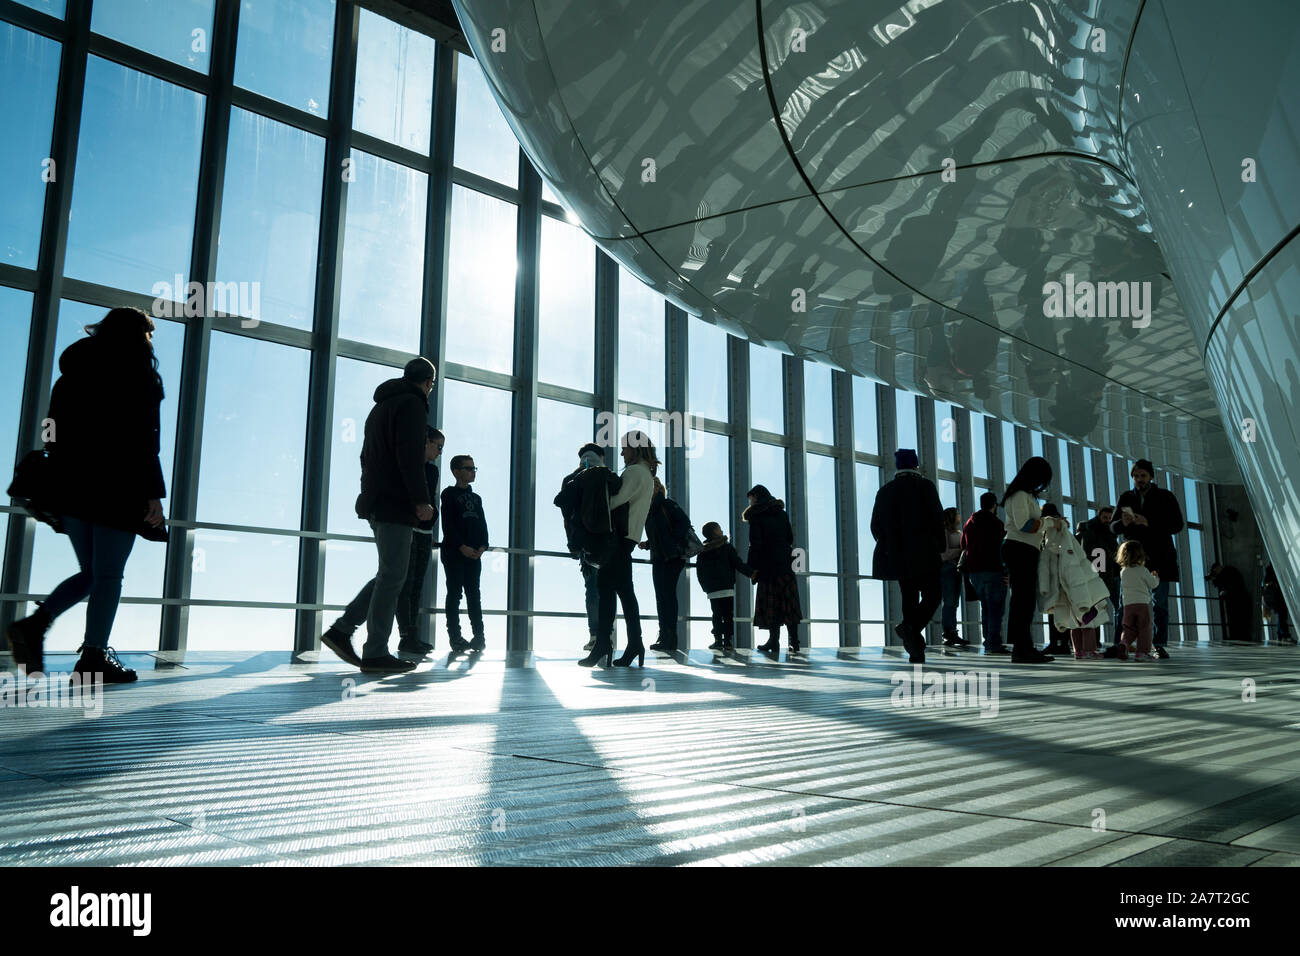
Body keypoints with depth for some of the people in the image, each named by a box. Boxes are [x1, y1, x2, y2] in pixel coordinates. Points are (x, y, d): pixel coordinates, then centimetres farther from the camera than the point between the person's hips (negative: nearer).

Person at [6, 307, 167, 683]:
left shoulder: (74, 373, 18)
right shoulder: (138, 374, -2)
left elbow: (54, 435, 15)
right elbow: (144, 440, -10)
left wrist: (57, 491, 18)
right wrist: (154, 495, -11)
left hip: (70, 486, 6)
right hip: (117, 489, -6)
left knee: (91, 572, 15)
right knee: (108, 575, -2)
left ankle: (35, 624, -4)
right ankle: (94, 657, -4)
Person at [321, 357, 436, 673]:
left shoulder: (380, 407, 24)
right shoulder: (412, 403, -6)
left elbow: (367, 456, 25)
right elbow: (410, 456, -18)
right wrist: (422, 500, -18)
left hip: (377, 503, 10)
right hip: (396, 504, -10)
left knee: (389, 575, 14)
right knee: (392, 577, -8)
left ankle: (341, 630, 10)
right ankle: (375, 654, -7)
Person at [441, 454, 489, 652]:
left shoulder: (476, 498, 19)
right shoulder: (449, 494, 1)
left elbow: (482, 524, 14)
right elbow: (448, 524, -9)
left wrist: (483, 546, -4)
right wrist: (462, 546, -17)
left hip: (474, 553, 5)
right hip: (454, 552, -5)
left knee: (474, 594, 3)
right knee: (455, 593, -4)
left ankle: (479, 636, 2)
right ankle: (455, 637, -2)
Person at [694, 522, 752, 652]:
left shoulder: (702, 551, 11)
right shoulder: (727, 547, 1)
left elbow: (699, 572, 12)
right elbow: (738, 564, -3)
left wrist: (705, 587, 19)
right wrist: (751, 573, 5)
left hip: (712, 591, 3)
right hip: (727, 588, -3)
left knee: (716, 615, 6)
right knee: (728, 614, 1)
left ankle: (718, 640, 0)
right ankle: (727, 641, -2)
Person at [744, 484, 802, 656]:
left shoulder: (756, 516, -4)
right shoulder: (782, 513, 12)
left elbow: (756, 543, -10)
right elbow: (790, 538, 12)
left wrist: (753, 567, -8)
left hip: (768, 566, -5)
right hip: (786, 564, 5)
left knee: (770, 604, 0)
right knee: (788, 603, 5)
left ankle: (774, 641, -2)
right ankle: (794, 641, 2)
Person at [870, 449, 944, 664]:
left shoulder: (885, 491, 11)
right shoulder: (924, 485, 0)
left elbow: (875, 526, 9)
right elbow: (937, 518, -6)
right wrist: (941, 547, 3)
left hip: (896, 556, 5)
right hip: (923, 553, -5)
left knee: (909, 599, 8)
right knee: (932, 594, 0)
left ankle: (916, 654, 6)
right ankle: (912, 628, -25)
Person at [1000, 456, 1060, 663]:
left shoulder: (1026, 495, 24)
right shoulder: (1020, 495, -8)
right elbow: (1024, 525, -18)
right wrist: (1049, 521, -9)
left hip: (1026, 552, 11)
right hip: (1020, 550, -11)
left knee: (1026, 600, 10)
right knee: (1023, 599, -12)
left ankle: (1025, 647, 13)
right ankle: (1021, 649, -14)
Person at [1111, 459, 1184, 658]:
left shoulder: (1165, 497, 7)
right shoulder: (1125, 498, 13)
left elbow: (1177, 525, -3)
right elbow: (1113, 527, 10)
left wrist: (1149, 523, -17)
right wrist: (1123, 523, -14)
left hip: (1158, 558, -1)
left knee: (1160, 603, -1)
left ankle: (1160, 646, 2)